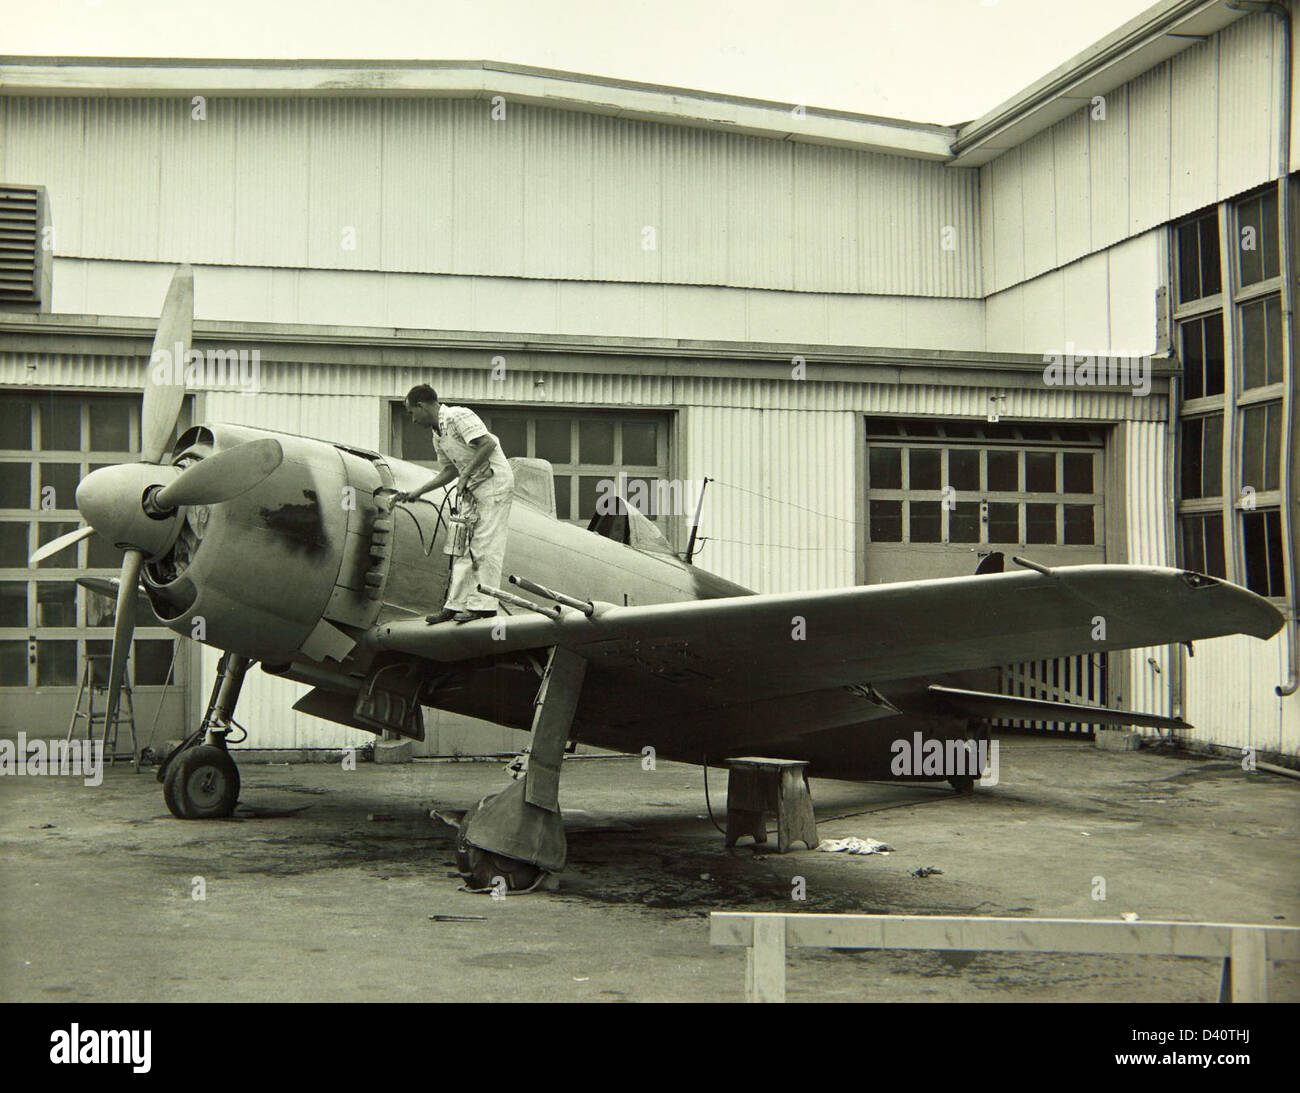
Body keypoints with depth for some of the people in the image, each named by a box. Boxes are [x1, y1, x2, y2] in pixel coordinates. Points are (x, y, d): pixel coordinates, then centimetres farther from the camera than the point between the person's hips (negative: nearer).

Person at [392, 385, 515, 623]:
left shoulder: (457, 416, -13)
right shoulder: (438, 435, 15)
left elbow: (488, 444, -22)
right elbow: (449, 471, 23)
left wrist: (465, 475, -19)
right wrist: (416, 493, 20)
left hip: (494, 481, -10)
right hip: (471, 488, 10)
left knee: (484, 545, -10)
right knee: (462, 546, 7)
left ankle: (483, 605, -8)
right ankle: (456, 605, 10)